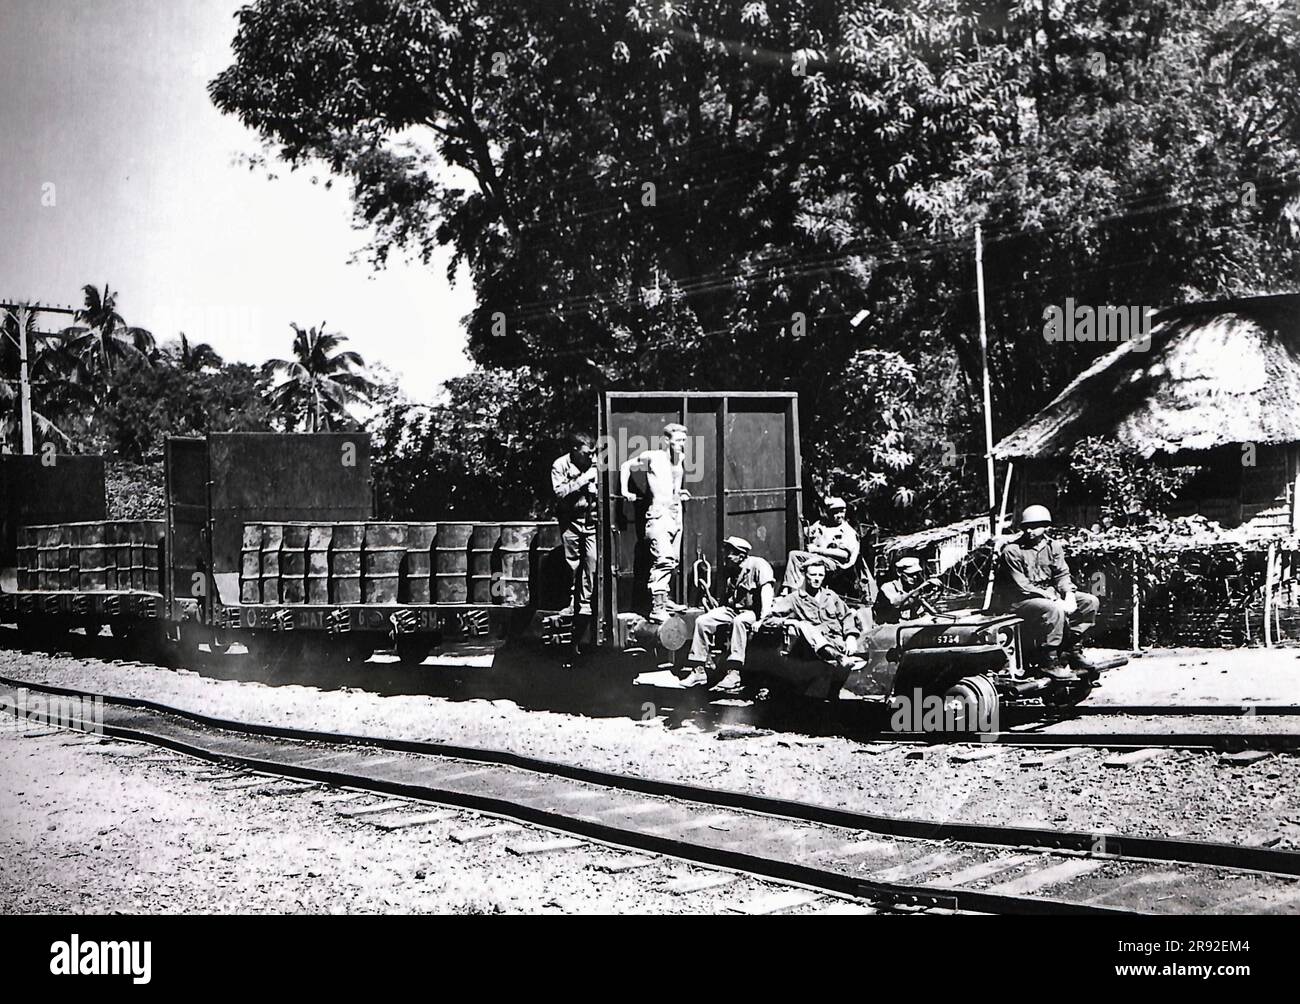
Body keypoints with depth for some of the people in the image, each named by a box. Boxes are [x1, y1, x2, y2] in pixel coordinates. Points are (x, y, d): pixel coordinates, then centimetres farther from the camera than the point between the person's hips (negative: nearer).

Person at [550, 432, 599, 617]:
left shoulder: (595, 463, 2)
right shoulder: (560, 465, -3)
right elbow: (559, 492, -15)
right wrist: (583, 480, -17)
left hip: (592, 520, 1)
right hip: (570, 521, -1)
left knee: (593, 561, -7)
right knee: (571, 564, 3)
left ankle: (586, 603, 2)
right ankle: (572, 603, 15)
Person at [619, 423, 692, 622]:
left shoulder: (682, 459, 11)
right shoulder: (652, 457, -7)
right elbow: (626, 466, 6)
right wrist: (625, 490, 0)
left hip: (676, 513, 8)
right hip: (659, 514, -8)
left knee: (674, 561, 11)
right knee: (664, 559, -19)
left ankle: (663, 598, 26)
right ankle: (657, 607, -21)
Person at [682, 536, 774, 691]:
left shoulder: (758, 565, -14)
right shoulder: (731, 570, 10)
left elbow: (767, 591, -24)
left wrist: (762, 619, -33)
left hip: (753, 611, -7)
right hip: (732, 609, 7)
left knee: (739, 621, -40)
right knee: (701, 621, -11)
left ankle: (733, 674, -41)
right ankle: (698, 670, -9)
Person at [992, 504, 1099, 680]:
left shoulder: (1053, 546, 8)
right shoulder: (1012, 551, -12)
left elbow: (1062, 574, 6)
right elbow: (1020, 586, -17)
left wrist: (1069, 595, -16)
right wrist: (1053, 599, -23)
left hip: (1049, 594, 7)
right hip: (1019, 601, -7)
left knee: (1090, 601, -5)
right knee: (1054, 610, -35)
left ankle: (1069, 648, -2)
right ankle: (1049, 662, -27)